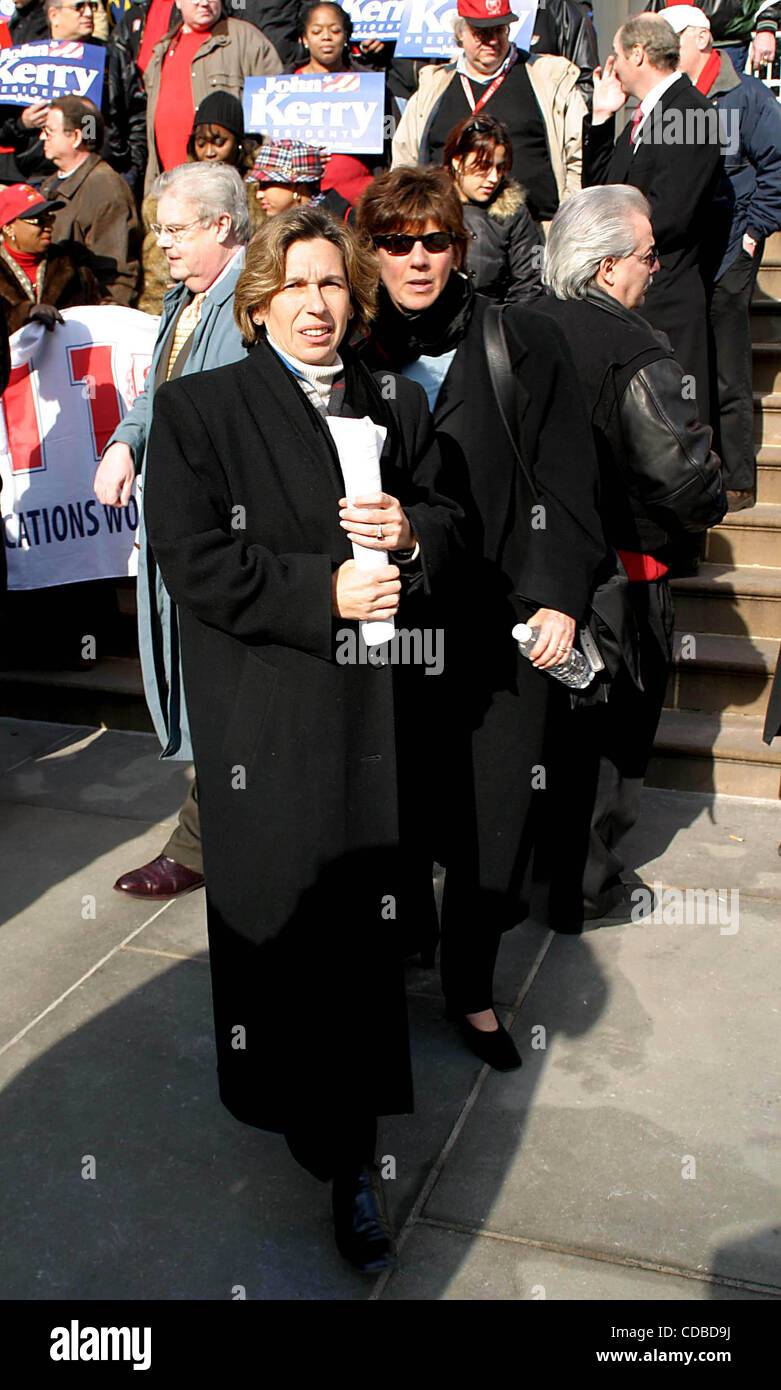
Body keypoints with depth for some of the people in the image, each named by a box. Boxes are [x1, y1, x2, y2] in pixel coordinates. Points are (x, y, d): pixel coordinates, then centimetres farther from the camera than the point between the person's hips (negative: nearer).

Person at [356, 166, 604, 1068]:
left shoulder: (525, 343, 4)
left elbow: (566, 484, 3)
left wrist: (559, 598, -4)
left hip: (504, 622, 0)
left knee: (497, 815, 3)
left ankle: (472, 988, 23)